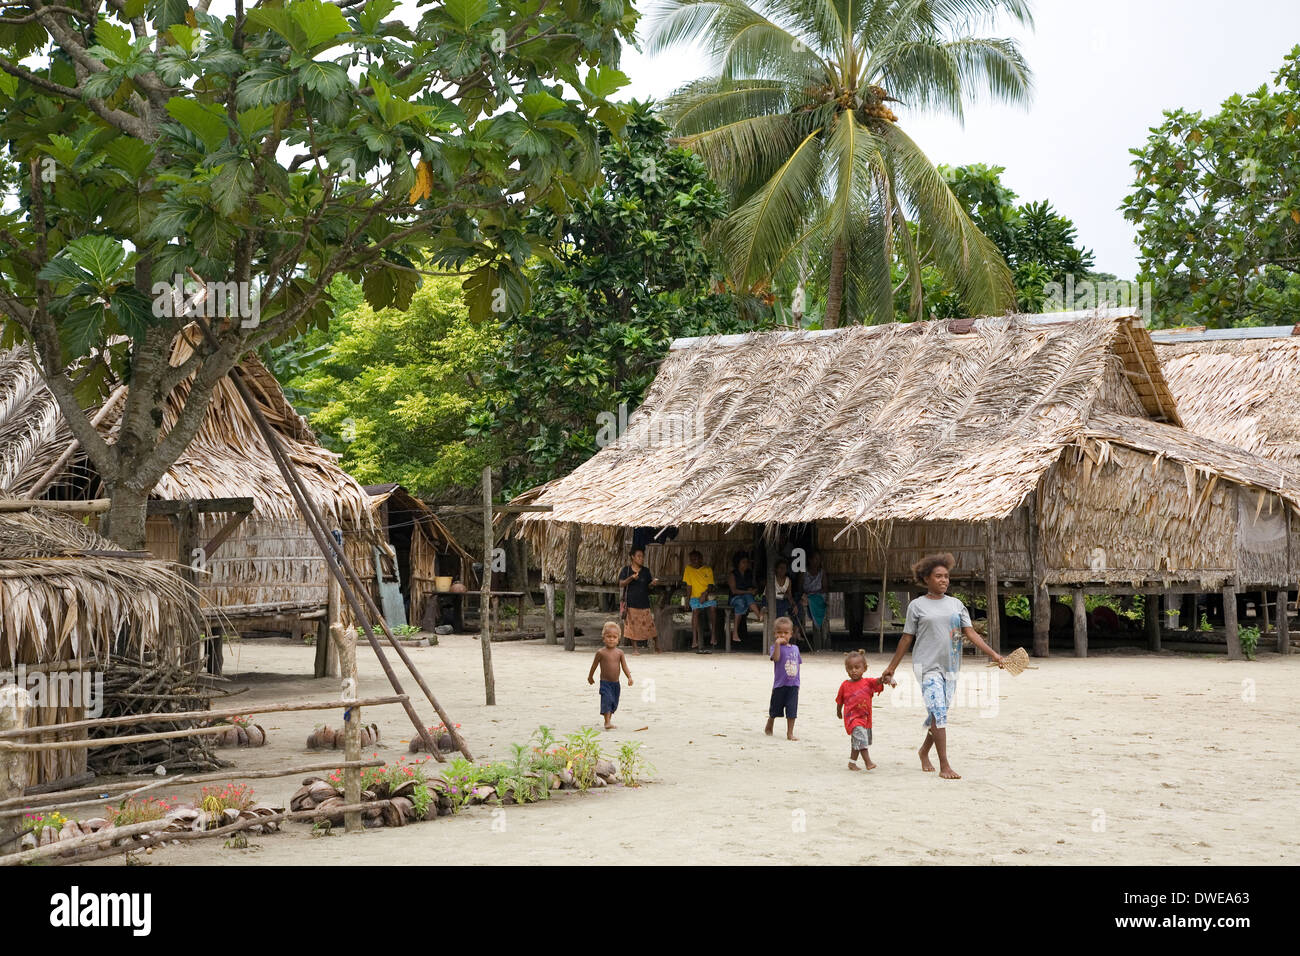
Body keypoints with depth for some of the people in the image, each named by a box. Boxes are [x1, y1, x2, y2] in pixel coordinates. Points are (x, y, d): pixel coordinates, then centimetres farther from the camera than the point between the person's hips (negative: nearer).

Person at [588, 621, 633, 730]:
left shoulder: (619, 653, -1)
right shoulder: (601, 653, -8)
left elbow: (624, 667, -4)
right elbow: (594, 665, 5)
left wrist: (629, 677, -18)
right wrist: (590, 677, 15)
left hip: (616, 683, 4)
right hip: (605, 683, -4)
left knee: (614, 703, 12)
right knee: (607, 700, -16)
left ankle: (608, 721, 28)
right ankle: (607, 722, -18)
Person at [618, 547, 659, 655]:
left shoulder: (646, 571, 7)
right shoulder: (626, 569, 1)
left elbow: (649, 586, 13)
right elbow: (621, 584, -6)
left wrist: (653, 583, -9)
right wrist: (631, 578, -21)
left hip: (644, 603, 1)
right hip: (631, 603, -1)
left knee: (649, 625, -2)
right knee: (632, 626, 0)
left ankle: (657, 646, 13)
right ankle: (635, 647, 11)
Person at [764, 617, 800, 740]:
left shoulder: (795, 649, 9)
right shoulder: (776, 647, -6)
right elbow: (776, 658, -26)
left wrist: (797, 681, 12)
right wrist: (777, 643, -33)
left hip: (793, 685, 3)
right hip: (780, 684, -3)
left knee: (792, 710, -2)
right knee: (775, 709, 13)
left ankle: (790, 733, 4)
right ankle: (769, 727, 36)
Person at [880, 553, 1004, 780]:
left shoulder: (956, 605, 11)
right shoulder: (917, 606, 1)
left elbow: (971, 633, 7)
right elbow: (907, 638, 7)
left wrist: (993, 654, -4)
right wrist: (892, 667, 9)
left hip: (950, 667, 4)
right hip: (927, 665, -4)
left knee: (940, 714, 10)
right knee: (939, 712, -14)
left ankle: (924, 752, 35)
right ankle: (944, 766, -14)